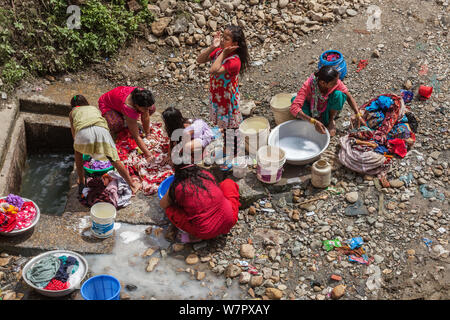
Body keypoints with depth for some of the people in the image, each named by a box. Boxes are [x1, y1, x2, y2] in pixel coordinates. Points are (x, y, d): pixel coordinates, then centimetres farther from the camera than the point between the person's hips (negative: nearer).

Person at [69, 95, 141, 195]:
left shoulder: (72, 112, 37)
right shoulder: (95, 108, 42)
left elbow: (74, 135, 40)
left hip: (83, 131, -1)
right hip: (101, 129, 1)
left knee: (78, 150, 31)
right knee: (114, 159, 10)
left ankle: (81, 182, 35)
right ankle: (132, 185, 12)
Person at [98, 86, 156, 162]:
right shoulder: (128, 107, -44)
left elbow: (146, 117, -15)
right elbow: (136, 137, -39)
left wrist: (147, 135, -11)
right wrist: (148, 155, -41)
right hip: (107, 105, -5)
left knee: (152, 109, -8)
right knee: (117, 125, -35)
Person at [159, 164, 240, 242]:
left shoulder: (178, 187, -9)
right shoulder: (206, 174, 1)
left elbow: (162, 205, 9)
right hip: (229, 222, 3)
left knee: (169, 208, 11)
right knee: (228, 182, 22)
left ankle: (195, 236, 4)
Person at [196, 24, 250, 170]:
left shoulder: (234, 60, -32)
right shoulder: (219, 51, -6)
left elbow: (213, 71, -41)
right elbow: (200, 60, -3)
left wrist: (223, 53, -35)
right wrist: (212, 47, -15)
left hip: (228, 99, -8)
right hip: (217, 96, 8)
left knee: (230, 128, 10)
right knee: (224, 125, 27)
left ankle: (233, 157, 29)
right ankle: (226, 148, 49)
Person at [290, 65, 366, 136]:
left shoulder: (336, 82, -25)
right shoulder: (308, 86, -33)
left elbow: (349, 98, -11)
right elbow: (294, 108, -43)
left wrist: (358, 115, -21)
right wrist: (314, 121, -51)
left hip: (328, 112, 2)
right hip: (313, 113, -2)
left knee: (338, 94, -29)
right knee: (295, 100, -31)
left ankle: (331, 121, -7)